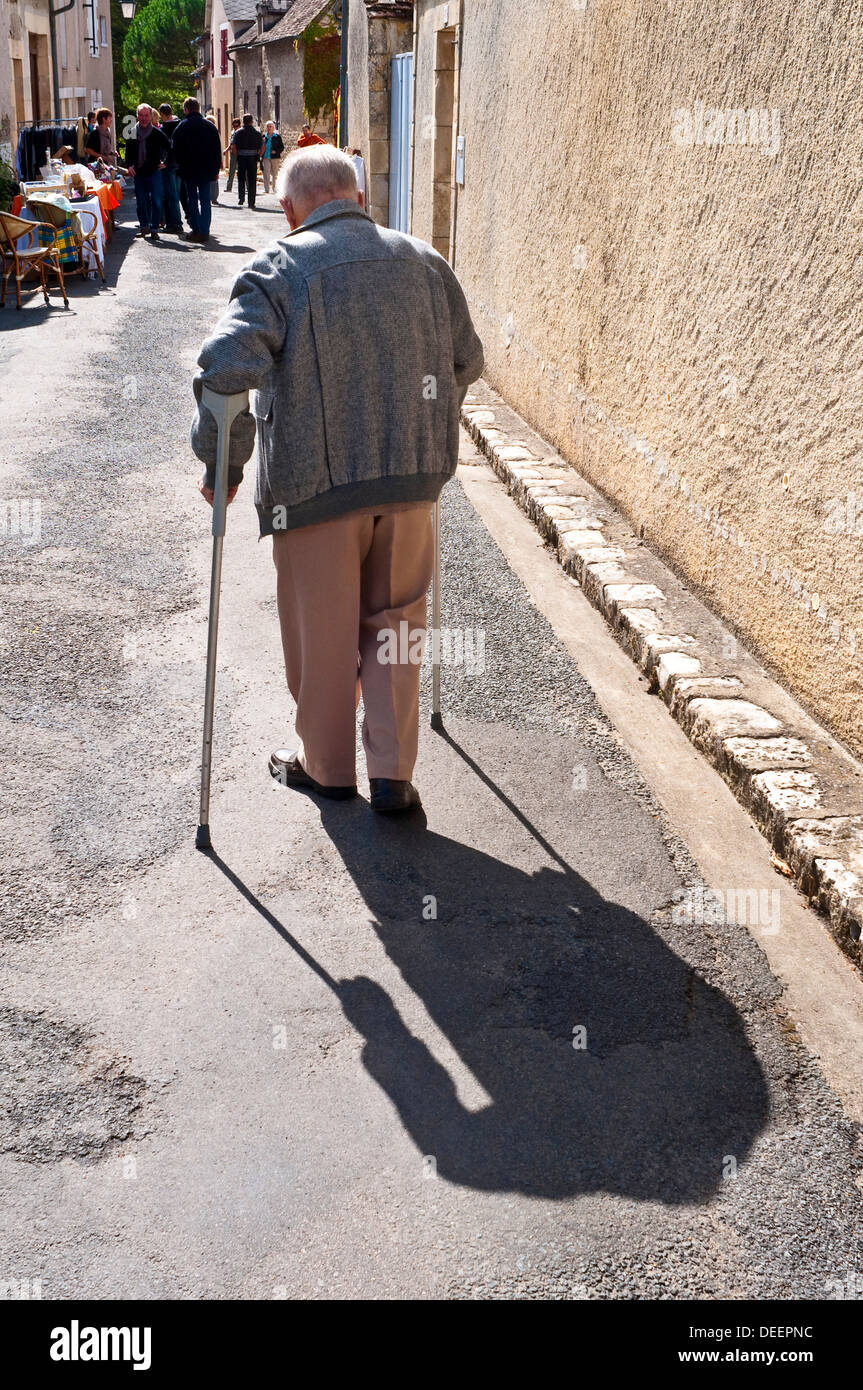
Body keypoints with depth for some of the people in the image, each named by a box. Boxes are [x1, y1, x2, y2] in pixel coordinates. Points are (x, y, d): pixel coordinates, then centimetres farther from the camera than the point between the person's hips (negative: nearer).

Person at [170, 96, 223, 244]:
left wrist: (180, 165, 10)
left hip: (189, 170, -2)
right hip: (206, 170, 3)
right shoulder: (210, 126, 4)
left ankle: (196, 230, 3)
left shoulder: (182, 127, -6)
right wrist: (216, 169, 11)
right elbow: (217, 150, 6)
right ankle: (204, 231, 2)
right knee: (205, 200, 6)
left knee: (192, 200, 5)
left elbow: (176, 150, -4)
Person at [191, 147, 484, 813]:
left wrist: (222, 465, -8)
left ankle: (327, 765, 28)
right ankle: (393, 774, 14)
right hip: (412, 478, 4)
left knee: (322, 631, 12)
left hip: (317, 479, -4)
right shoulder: (422, 260, 8)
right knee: (395, 620, 15)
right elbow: (467, 359, 16)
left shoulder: (279, 269, -7)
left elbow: (227, 369, -19)